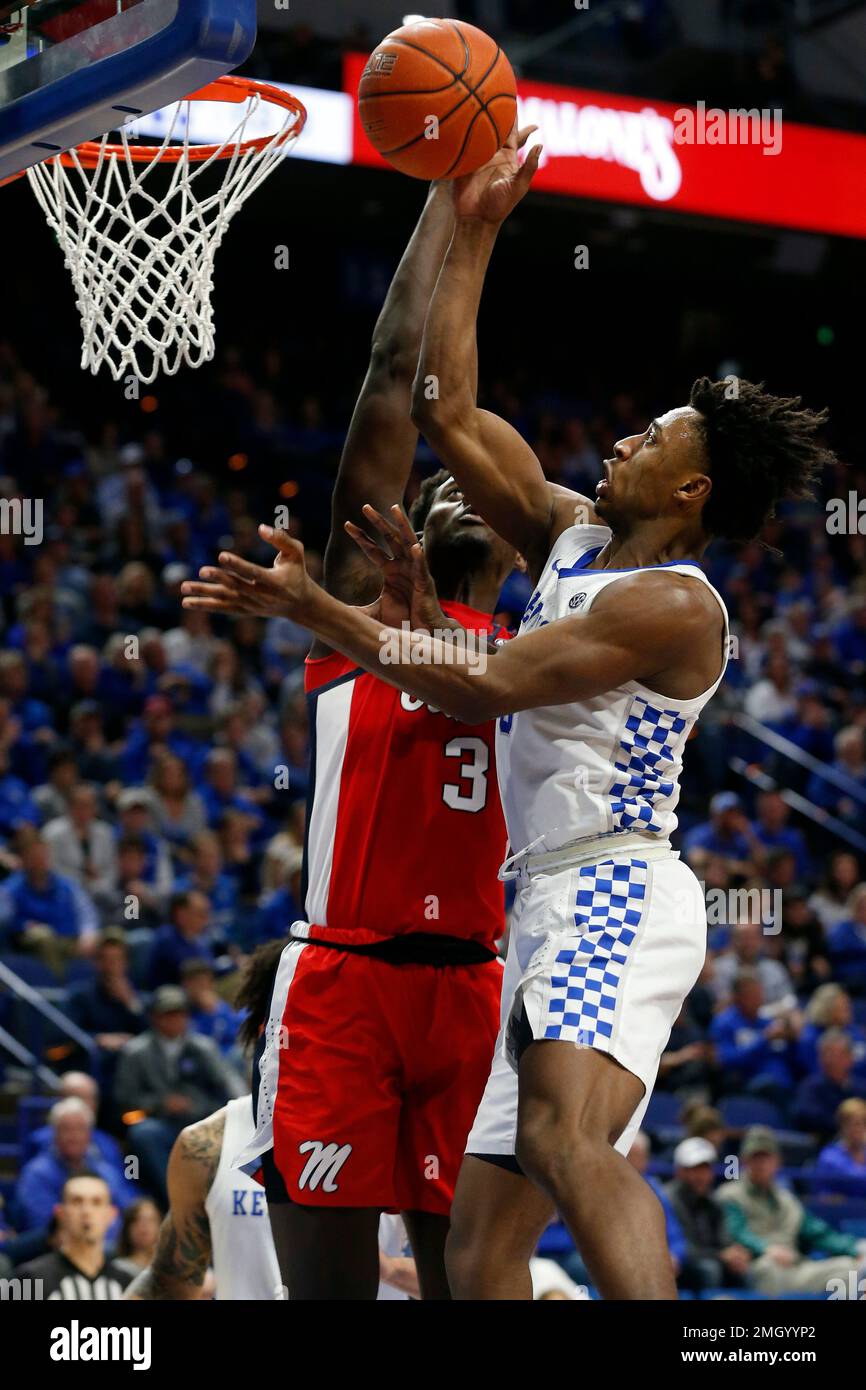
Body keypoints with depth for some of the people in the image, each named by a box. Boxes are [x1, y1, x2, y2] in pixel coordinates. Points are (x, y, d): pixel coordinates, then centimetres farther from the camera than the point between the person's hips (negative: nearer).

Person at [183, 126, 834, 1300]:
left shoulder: (672, 602, -9)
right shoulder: (572, 535, 17)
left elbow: (485, 688, -16)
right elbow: (450, 413, 20)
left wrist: (315, 611, -15)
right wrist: (472, 231, 20)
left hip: (618, 894, -10)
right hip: (557, 905, 10)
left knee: (564, 1134, -36)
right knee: (482, 1242, 6)